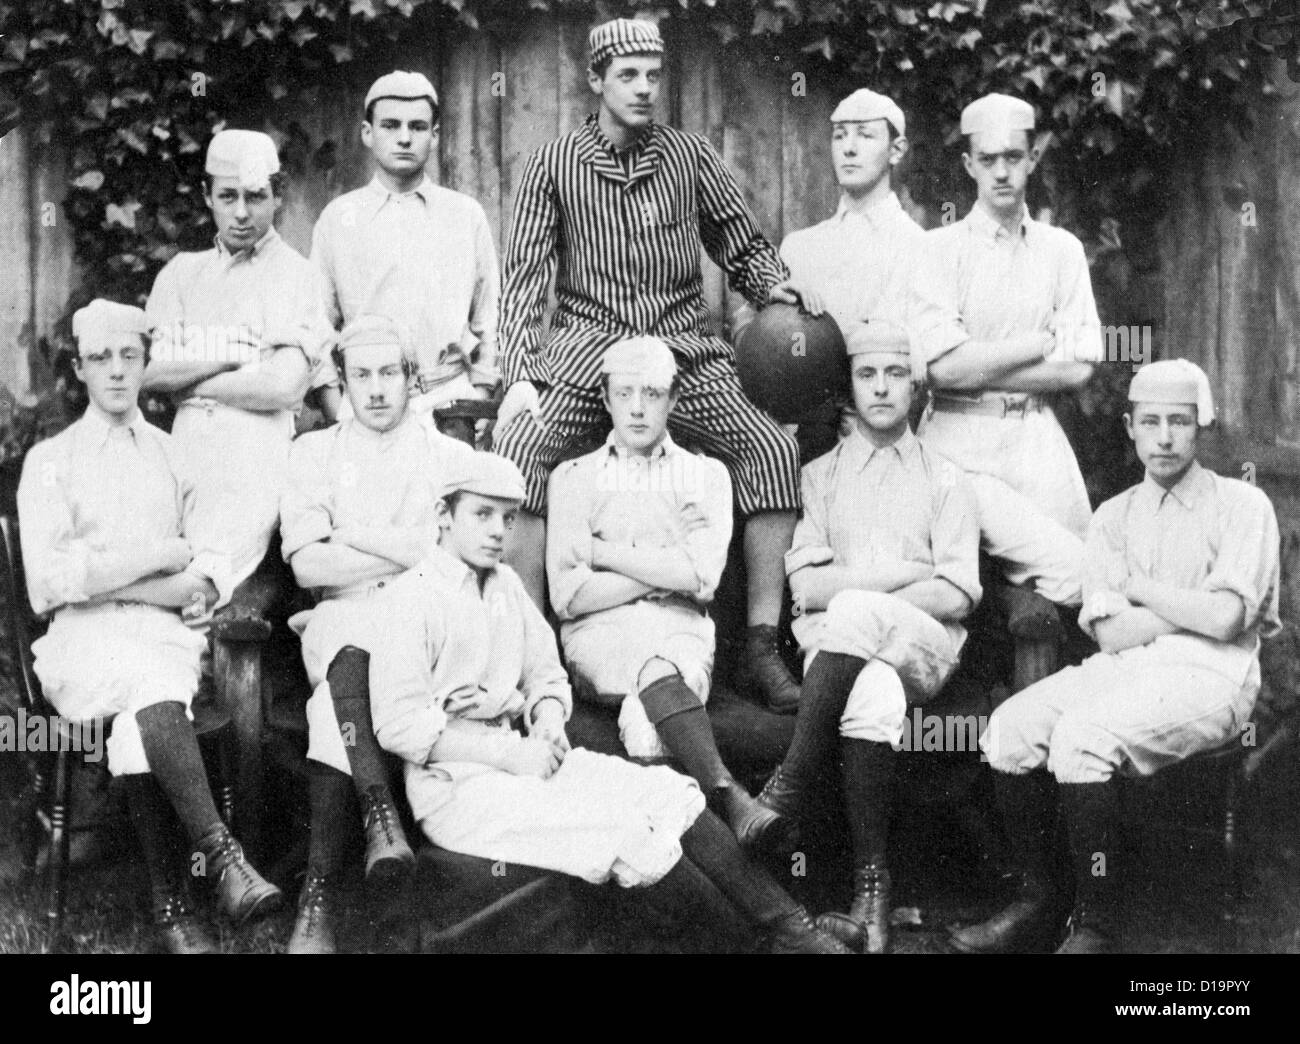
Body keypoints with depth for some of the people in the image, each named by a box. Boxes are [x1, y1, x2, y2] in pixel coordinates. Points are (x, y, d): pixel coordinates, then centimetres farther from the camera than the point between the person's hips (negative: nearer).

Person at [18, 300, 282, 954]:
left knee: (139, 719, -33)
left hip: (166, 635, 2)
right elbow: (49, 579, -3)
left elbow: (213, 565, 13)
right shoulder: (49, 460, 11)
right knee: (150, 681, -37)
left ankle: (169, 901, -35)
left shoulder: (174, 457, 21)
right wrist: (161, 558, -3)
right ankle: (218, 851, -41)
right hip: (83, 639, -2)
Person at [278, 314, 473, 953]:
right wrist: (409, 553, -4)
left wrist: (354, 535, -3)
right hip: (342, 617, 1)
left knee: (334, 705, -32)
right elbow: (307, 564, 1)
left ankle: (320, 890, -34)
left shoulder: (450, 455, 16)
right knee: (349, 661, -38)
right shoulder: (314, 451, 16)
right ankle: (378, 809, -44)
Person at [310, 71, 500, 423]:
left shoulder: (467, 214, 12)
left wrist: (478, 403, 3)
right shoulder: (337, 217, 10)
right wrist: (338, 417, -1)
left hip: (452, 398, 0)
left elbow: (489, 321, 13)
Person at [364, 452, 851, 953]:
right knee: (623, 828, -25)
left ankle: (786, 928, -14)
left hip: (520, 756, 7)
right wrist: (512, 755, -18)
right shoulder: (412, 597, -9)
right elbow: (399, 724, -16)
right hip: (456, 787, -7)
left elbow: (547, 676, 19)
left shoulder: (507, 585, 15)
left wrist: (548, 722, -6)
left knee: (667, 792, -11)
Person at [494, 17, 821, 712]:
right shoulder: (553, 166, 4)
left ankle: (762, 646, -14)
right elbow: (524, 276, 1)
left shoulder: (690, 156, 9)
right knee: (518, 446, -28)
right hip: (589, 344, -1)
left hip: (685, 347, 1)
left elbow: (744, 247, 16)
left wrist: (773, 287, -6)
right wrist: (519, 376, -11)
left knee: (773, 448, -21)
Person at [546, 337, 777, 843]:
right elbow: (568, 595, 2)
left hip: (682, 630, 2)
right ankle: (730, 798, -50)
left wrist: (603, 551, 0)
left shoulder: (706, 476, 17)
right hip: (598, 633, -1)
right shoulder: (574, 476, 16)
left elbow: (701, 578, -2)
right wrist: (666, 571, -1)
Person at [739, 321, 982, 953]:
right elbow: (805, 585, 6)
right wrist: (905, 573, -4)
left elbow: (957, 595, 4)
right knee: (875, 698, -37)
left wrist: (852, 590, -7)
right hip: (832, 642, 1)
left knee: (854, 611, -37)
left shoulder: (944, 479, 18)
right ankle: (871, 892, -41)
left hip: (924, 647, -1)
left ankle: (789, 785, -35)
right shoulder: (821, 475, 21)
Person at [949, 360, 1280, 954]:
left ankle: (1098, 923, -20)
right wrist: (1197, 605, -6)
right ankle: (1036, 900, -7)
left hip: (1209, 678, -5)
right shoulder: (1113, 516, 16)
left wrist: (1141, 588, 1)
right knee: (1010, 727, -18)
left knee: (1081, 733, -30)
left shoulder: (1242, 506, 3)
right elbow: (1110, 632, 2)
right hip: (1125, 667, 5)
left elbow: (1224, 619, -12)